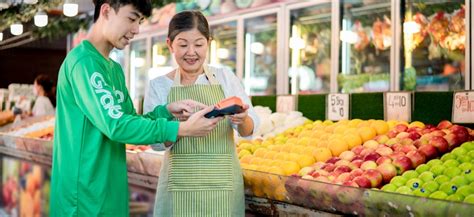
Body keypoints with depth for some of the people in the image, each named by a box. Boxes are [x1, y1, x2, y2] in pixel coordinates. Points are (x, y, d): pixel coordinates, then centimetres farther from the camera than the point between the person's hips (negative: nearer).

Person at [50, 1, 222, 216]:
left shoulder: (115, 69, 13)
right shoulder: (83, 61, -16)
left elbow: (130, 121, 13)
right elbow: (116, 125, -23)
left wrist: (168, 111, -4)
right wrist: (182, 129, -21)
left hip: (111, 191, 9)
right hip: (86, 195, -9)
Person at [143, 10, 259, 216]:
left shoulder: (225, 78, 3)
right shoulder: (158, 86, 1)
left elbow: (250, 129, -2)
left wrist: (242, 120, -25)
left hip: (223, 182, 1)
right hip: (180, 183, -1)